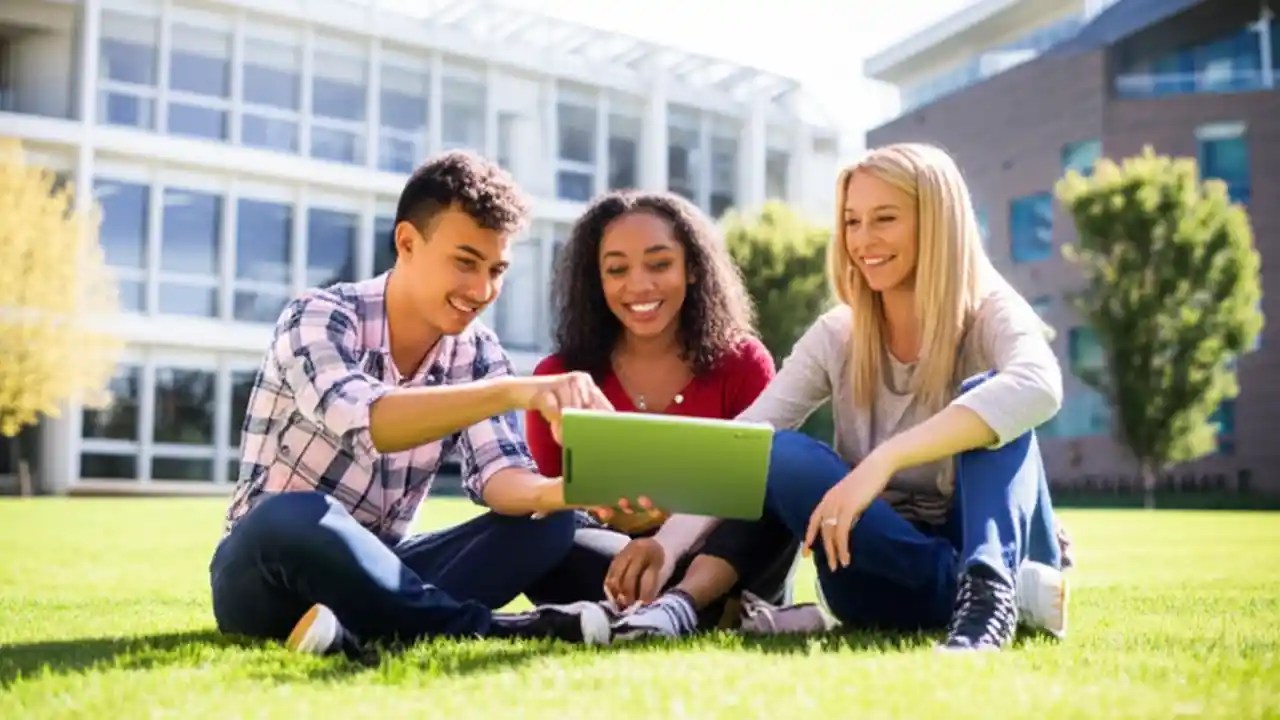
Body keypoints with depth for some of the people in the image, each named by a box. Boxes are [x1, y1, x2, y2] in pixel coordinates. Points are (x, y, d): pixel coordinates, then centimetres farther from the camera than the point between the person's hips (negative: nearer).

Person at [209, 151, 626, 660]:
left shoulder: (477, 354, 0)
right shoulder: (319, 317, -17)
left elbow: (497, 473, -13)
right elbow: (362, 422, -38)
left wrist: (553, 491, -36)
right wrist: (514, 392, -50)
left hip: (375, 569, 5)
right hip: (263, 572, -5)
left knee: (547, 524, -17)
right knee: (294, 516, -40)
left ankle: (369, 632, -32)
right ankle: (495, 630, -31)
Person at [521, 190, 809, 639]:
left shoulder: (743, 362, 1)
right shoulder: (560, 377, 1)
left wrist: (672, 541, -24)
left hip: (726, 563, 0)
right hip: (611, 566, 0)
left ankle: (677, 608, -47)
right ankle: (732, 617, -35)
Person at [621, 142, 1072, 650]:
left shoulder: (990, 312, -10)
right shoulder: (836, 337, 0)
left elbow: (1039, 387, -35)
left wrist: (882, 460, -45)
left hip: (997, 543, -3)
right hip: (880, 569, 3)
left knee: (986, 393, -24)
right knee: (783, 455, -24)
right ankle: (1016, 589, -27)